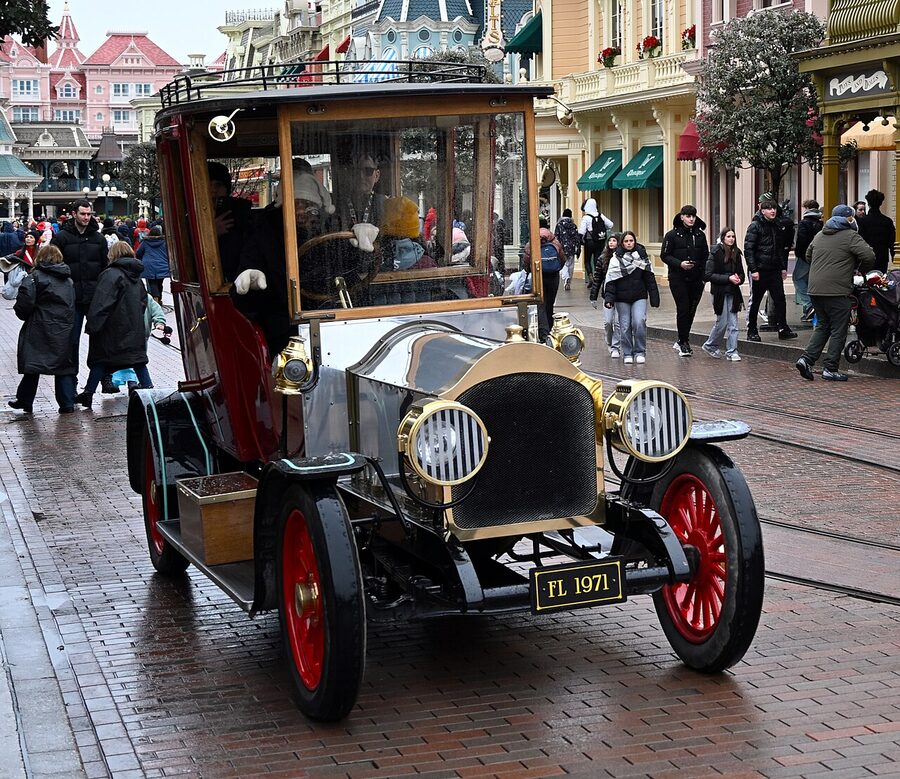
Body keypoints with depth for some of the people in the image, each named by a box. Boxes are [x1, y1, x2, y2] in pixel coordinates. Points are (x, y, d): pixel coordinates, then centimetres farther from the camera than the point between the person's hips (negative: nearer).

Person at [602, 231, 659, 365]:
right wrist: (609, 298, -12)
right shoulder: (616, 259, 0)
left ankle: (640, 352, -1)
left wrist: (654, 298, 2)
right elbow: (611, 280, -3)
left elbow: (650, 279, 6)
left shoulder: (642, 257, 5)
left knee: (639, 322, -15)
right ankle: (628, 354, 14)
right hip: (622, 299, 0)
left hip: (639, 297, 0)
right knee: (625, 326, 1)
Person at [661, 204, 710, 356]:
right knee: (683, 309, -9)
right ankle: (683, 343, 1)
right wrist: (679, 264, -17)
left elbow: (705, 256, 14)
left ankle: (682, 341, 21)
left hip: (696, 279, 4)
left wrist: (701, 269, 1)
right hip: (678, 279, -4)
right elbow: (665, 255, -4)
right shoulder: (672, 235, -2)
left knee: (691, 310, 6)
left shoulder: (700, 235, 9)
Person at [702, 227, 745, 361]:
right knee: (722, 322, 0)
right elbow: (708, 275, -13)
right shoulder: (716, 253, -9)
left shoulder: (736, 253, 8)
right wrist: (728, 278, -18)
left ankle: (731, 351, 8)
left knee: (733, 323, 2)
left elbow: (741, 273, 17)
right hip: (720, 293, -5)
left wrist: (739, 278, -7)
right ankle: (710, 345, 22)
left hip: (733, 292, 5)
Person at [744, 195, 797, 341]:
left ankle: (782, 329, 3)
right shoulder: (755, 226, -7)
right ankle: (751, 331, 11)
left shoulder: (777, 226, 13)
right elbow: (748, 249, -12)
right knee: (755, 301, 3)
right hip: (759, 270, -6)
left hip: (774, 270, 6)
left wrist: (783, 267, 15)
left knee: (780, 299, 0)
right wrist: (753, 269, -19)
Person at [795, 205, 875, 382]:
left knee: (822, 326, 17)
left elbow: (808, 255, 28)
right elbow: (869, 256, -15)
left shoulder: (819, 235, 17)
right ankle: (831, 369, 1)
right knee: (838, 331, 1)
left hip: (815, 289, 7)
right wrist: (861, 271, 3)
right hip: (837, 291, -7)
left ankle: (807, 359, 2)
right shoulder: (850, 236, -5)